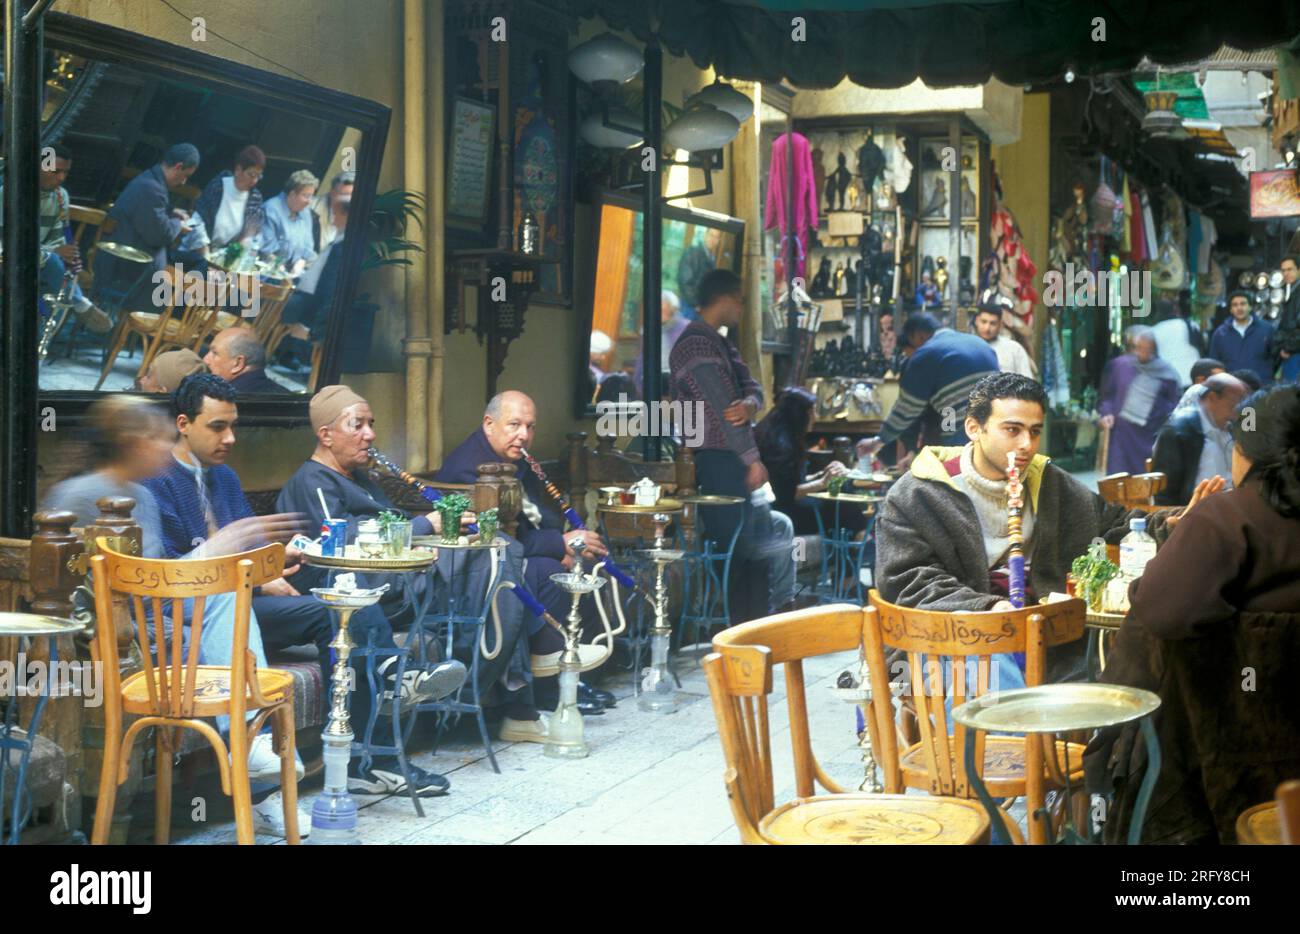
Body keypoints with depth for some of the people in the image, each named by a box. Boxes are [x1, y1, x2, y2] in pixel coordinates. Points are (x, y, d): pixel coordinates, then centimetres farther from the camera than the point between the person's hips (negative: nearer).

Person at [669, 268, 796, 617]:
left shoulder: (718, 342, 18)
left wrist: (749, 405, -15)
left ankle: (776, 609, 19)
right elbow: (721, 406, -20)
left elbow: (751, 386, 10)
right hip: (716, 461, -11)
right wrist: (752, 459, -17)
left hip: (731, 460, 11)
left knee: (780, 529, 15)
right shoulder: (697, 344, -15)